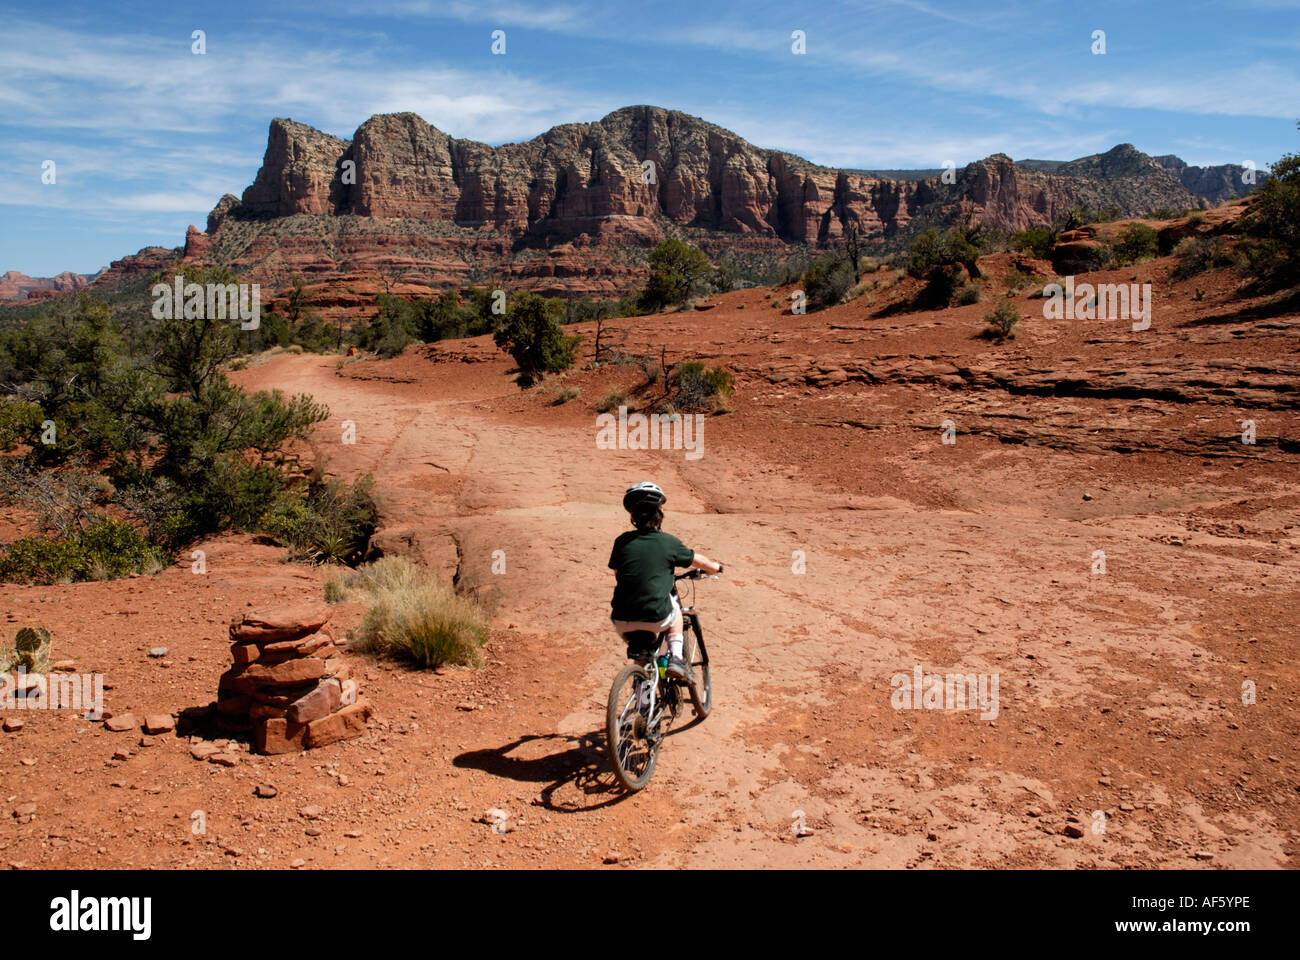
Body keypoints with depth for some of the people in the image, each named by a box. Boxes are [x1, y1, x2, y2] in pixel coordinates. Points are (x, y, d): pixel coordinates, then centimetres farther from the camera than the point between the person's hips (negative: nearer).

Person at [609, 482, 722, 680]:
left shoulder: (622, 541, 1)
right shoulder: (669, 542, -2)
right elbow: (697, 560, 16)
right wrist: (716, 567, 38)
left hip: (622, 622, 1)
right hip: (656, 619, -1)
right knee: (673, 606, 31)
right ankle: (676, 657, 18)